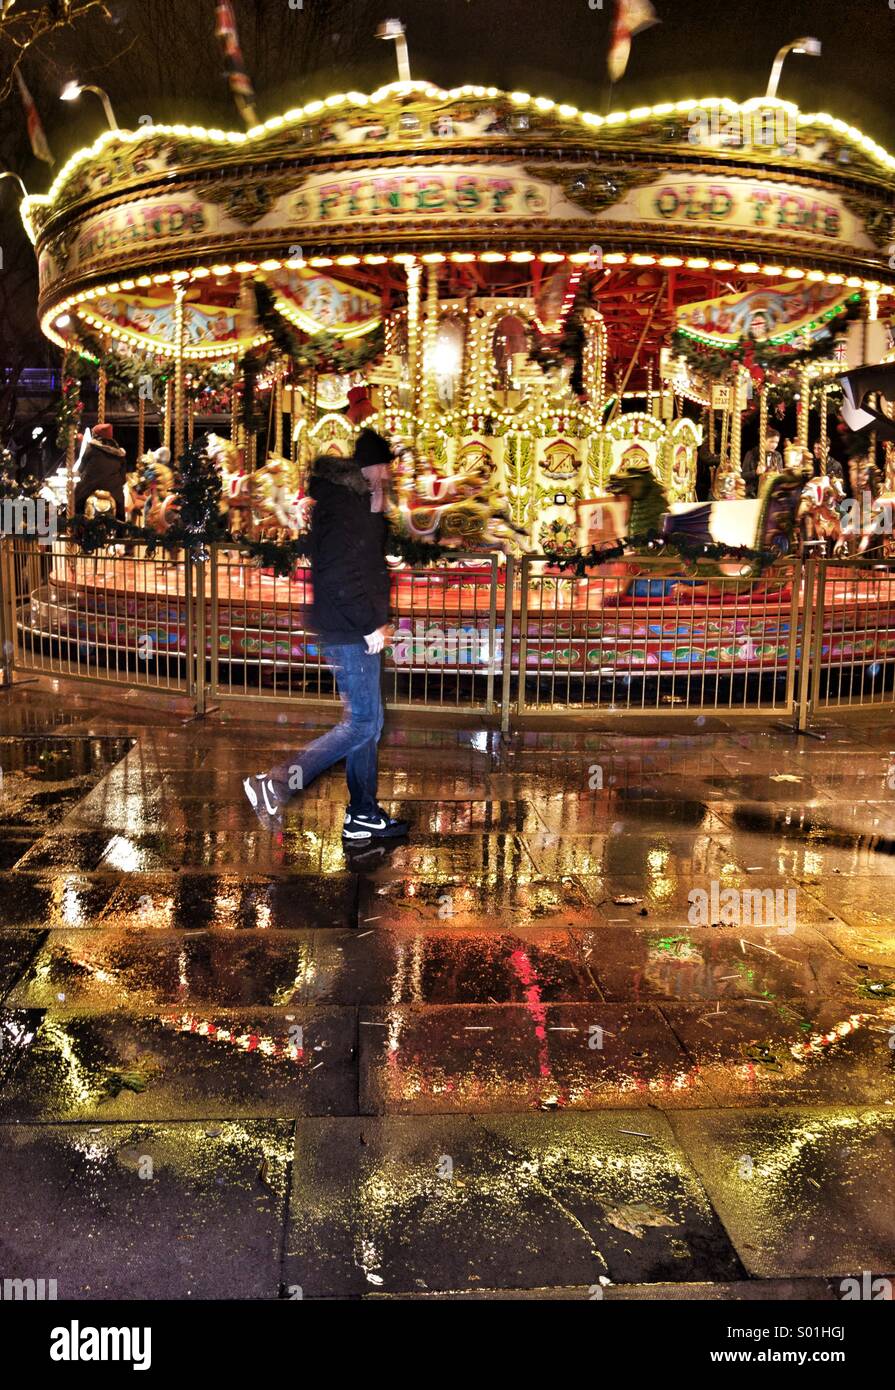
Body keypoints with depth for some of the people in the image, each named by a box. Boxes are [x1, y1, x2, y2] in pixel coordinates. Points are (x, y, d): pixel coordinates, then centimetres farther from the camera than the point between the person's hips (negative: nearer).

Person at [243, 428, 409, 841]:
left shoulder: (354, 501, 16)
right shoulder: (343, 505, -15)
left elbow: (368, 561, 19)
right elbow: (338, 575, -24)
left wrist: (377, 512, 8)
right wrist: (371, 623, -20)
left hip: (356, 631, 10)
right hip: (350, 632, -10)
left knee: (366, 720, 14)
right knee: (363, 722, -8)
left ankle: (363, 816, 22)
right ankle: (276, 784, -6)